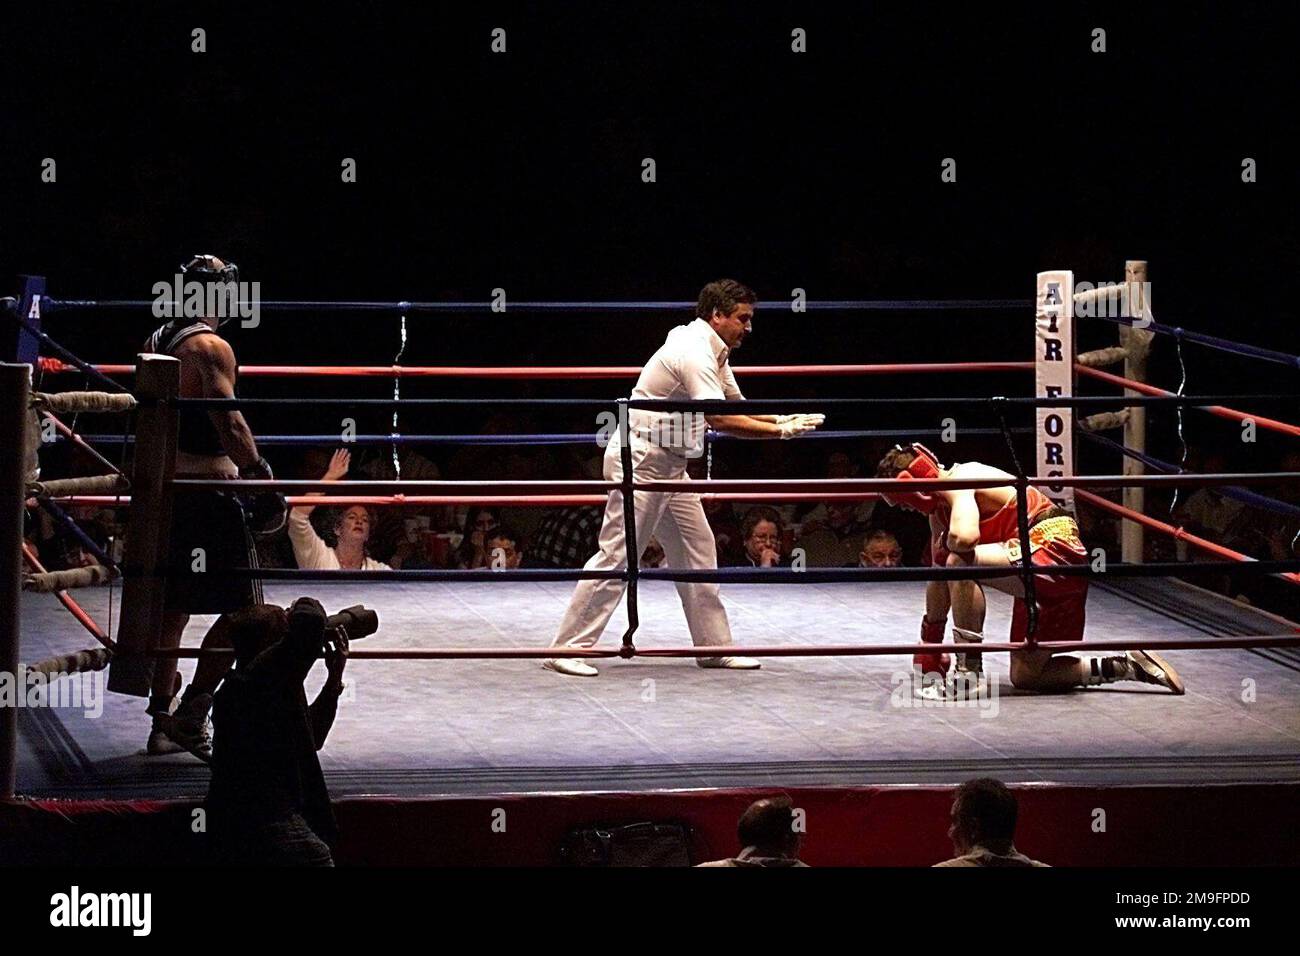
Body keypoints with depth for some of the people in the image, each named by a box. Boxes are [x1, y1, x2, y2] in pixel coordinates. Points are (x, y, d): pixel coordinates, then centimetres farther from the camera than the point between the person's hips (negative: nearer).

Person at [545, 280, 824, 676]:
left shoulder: (713, 353, 12)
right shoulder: (693, 352, -21)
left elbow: (737, 406, 16)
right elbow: (720, 420, -29)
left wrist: (780, 419, -3)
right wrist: (780, 432, -26)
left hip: (669, 465, 10)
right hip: (639, 461, -10)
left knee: (698, 551, 9)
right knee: (617, 555, -10)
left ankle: (714, 645, 15)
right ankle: (568, 648, -6)